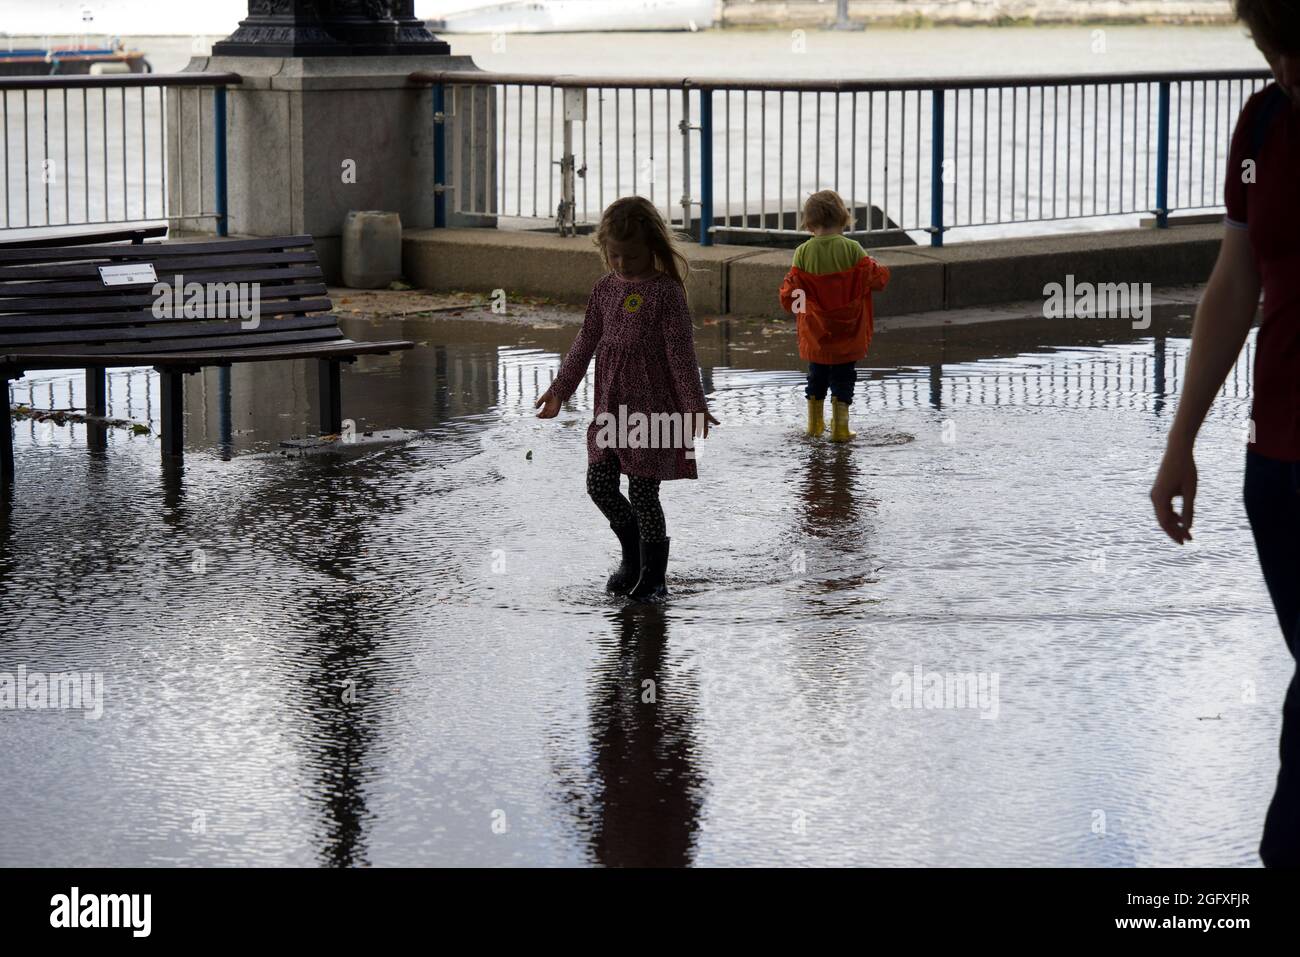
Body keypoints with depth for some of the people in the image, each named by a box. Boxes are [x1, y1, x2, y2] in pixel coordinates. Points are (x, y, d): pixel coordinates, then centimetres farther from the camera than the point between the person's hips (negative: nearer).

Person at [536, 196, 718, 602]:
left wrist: (695, 405, -16)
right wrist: (559, 390, 17)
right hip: (610, 406, 6)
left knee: (642, 492, -2)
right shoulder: (605, 288, 7)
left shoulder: (666, 291, -11)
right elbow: (586, 342, 15)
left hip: (650, 406, -6)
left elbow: (681, 352, -13)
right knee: (599, 484, 6)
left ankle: (653, 578, 11)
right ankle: (632, 556, 28)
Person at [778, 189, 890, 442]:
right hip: (847, 334, -2)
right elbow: (876, 278, -5)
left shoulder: (803, 252, -10)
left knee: (817, 376, 19)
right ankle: (840, 428, 5)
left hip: (815, 334, 2)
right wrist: (882, 270, 17)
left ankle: (815, 424, 28)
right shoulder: (852, 249, -13)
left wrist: (789, 301, 15)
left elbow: (790, 292, -7)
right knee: (843, 377, 8)